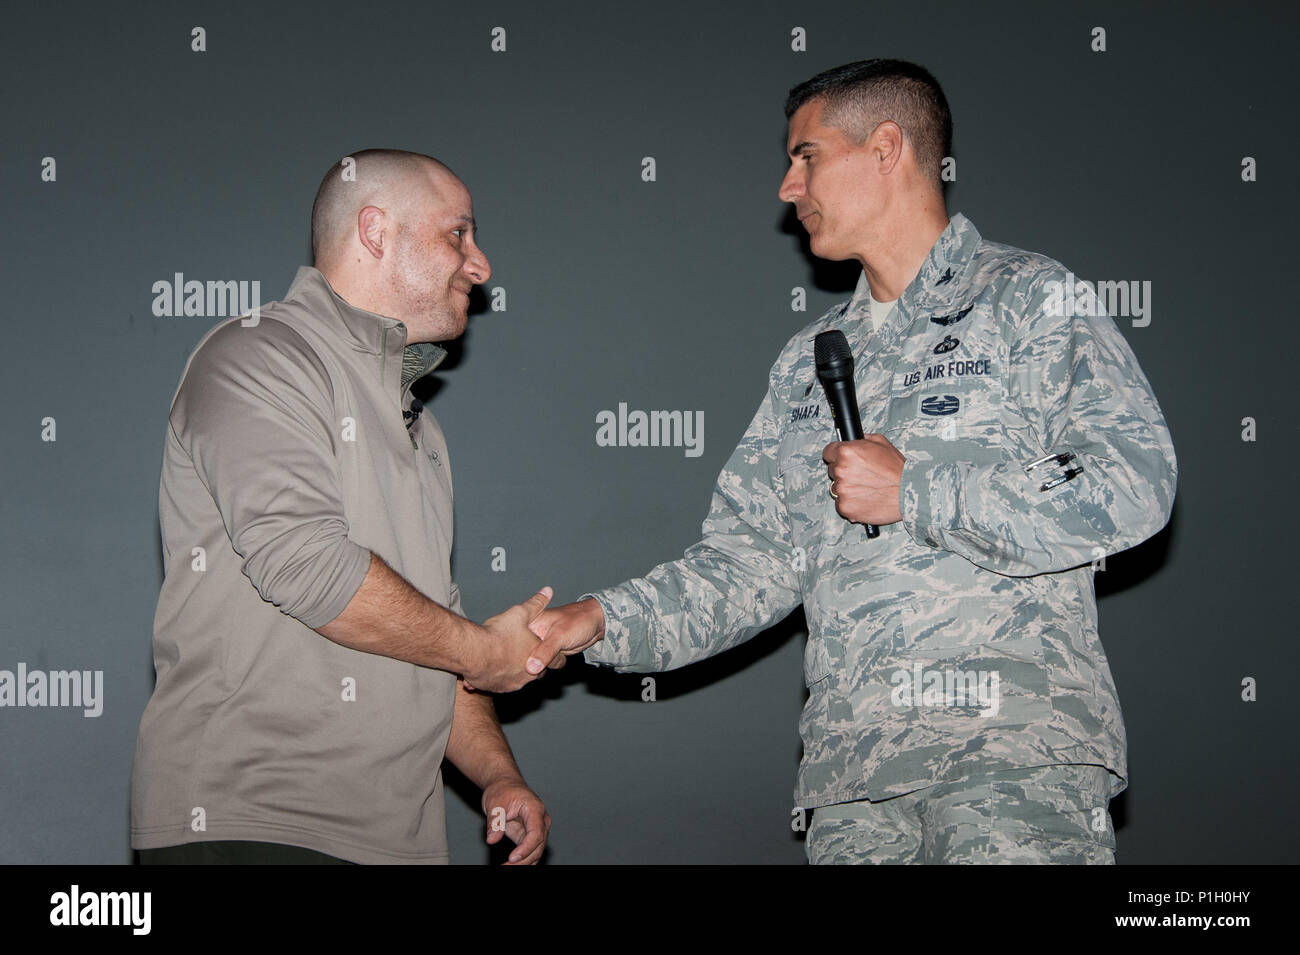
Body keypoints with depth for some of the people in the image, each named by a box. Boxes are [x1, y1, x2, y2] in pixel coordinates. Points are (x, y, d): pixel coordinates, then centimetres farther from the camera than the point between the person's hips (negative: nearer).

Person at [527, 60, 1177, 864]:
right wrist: (603, 622, 2)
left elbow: (1131, 485, -10)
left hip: (1016, 744, -5)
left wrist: (915, 492, -9)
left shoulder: (1031, 300, 3)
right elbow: (750, 563, 17)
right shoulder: (808, 364, 21)